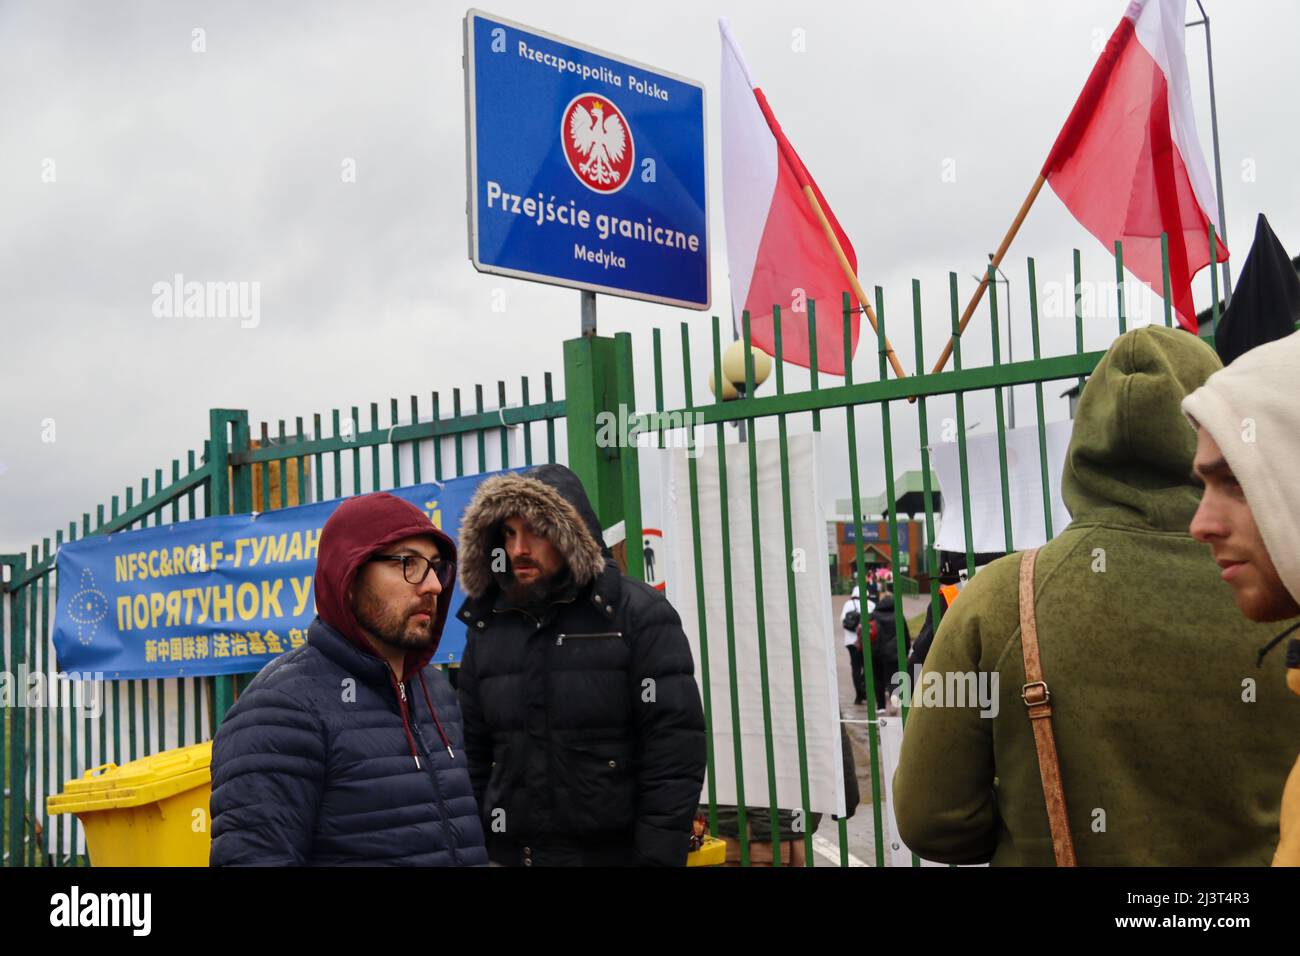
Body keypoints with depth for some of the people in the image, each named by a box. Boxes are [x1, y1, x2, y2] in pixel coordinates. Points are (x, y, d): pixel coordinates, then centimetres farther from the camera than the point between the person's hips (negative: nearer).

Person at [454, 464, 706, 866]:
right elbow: (473, 753, 14)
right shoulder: (488, 628, 9)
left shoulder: (639, 615, -6)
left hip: (615, 851, -4)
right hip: (509, 853, 4)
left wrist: (658, 857, -16)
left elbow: (675, 751, -11)